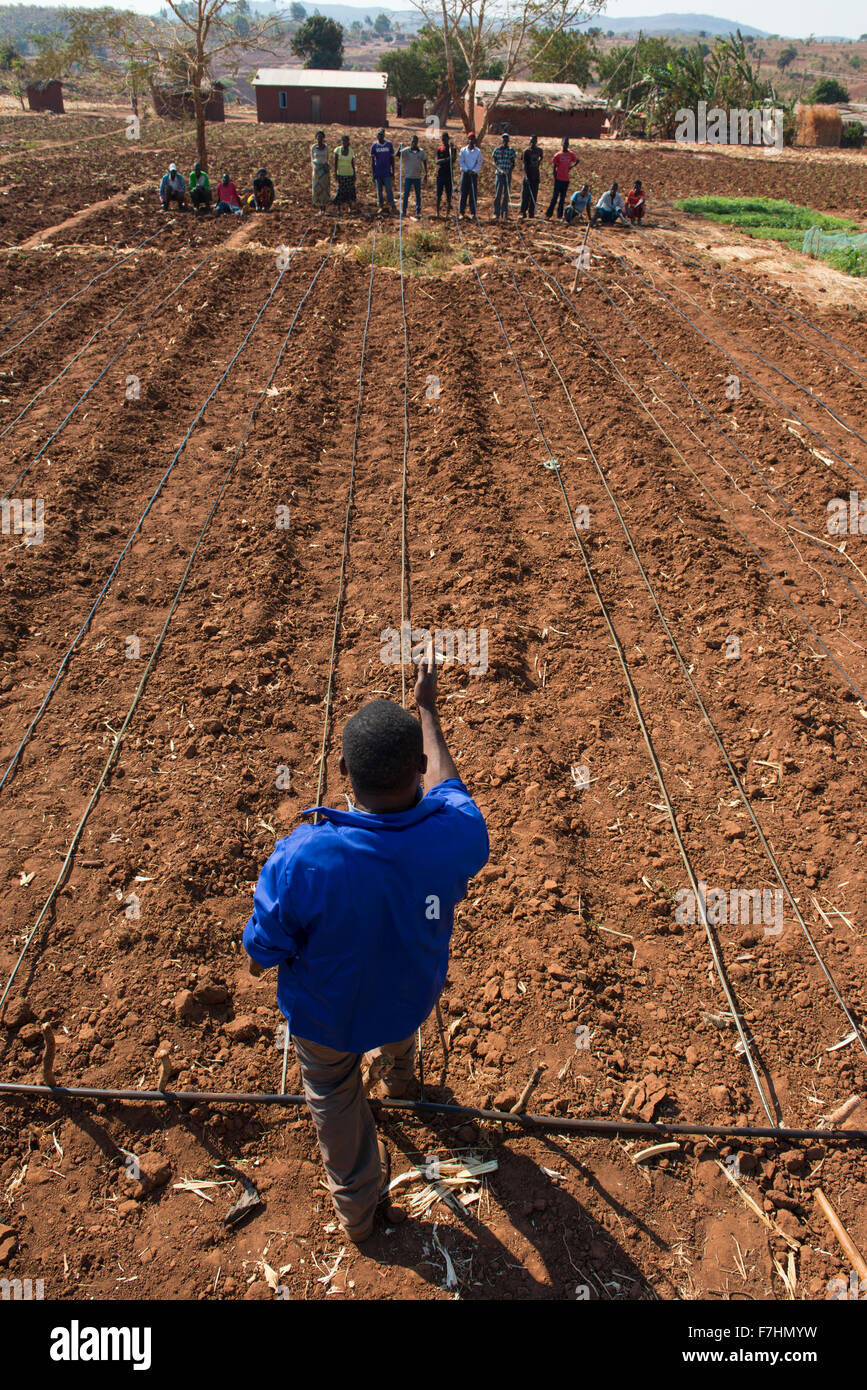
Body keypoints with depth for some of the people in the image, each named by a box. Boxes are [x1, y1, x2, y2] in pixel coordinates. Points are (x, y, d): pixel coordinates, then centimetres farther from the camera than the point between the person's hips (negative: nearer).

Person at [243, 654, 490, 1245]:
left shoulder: (302, 858, -42)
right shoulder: (457, 837, -35)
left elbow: (264, 952, -23)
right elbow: (447, 787, -9)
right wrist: (428, 707, 3)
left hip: (326, 1016, -2)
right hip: (412, 1000, 3)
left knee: (335, 1100, 31)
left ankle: (358, 1210, 56)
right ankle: (400, 1075, 74)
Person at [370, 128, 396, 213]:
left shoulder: (389, 144, 1)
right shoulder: (374, 145, 1)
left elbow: (392, 159, 6)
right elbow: (372, 161, 4)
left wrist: (393, 172, 3)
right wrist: (373, 174, -1)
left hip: (387, 173, -1)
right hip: (378, 173, 1)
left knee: (389, 190, -7)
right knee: (379, 190, 6)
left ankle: (392, 206, -1)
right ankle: (380, 207, 15)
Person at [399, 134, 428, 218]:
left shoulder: (421, 152, 4)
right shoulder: (406, 151, -3)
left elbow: (425, 163, 11)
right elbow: (398, 154, -16)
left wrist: (426, 175, 8)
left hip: (417, 177, 2)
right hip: (408, 176, -2)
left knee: (418, 195, 6)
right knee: (406, 194, -3)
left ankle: (418, 212, 14)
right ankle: (403, 211, 0)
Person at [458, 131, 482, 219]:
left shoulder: (478, 151, 5)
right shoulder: (463, 150, 4)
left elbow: (479, 163, 3)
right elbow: (460, 162, 1)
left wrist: (473, 170, -12)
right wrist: (467, 170, -11)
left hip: (474, 174, 0)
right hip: (465, 173, 0)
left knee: (473, 194, -2)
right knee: (463, 193, -1)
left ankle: (473, 212, 0)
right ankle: (462, 212, 3)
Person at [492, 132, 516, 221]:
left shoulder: (511, 150, 5)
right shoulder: (497, 149, 4)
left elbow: (513, 163, 6)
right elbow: (494, 162, 0)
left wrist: (509, 171, -12)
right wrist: (500, 170, -16)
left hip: (508, 174, 1)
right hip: (499, 174, -1)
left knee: (506, 195, 2)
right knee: (497, 194, -6)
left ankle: (504, 214, 6)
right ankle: (496, 213, -2)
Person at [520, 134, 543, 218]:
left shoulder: (539, 150, 8)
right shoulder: (526, 151, -4)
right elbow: (524, 164, -11)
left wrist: (538, 164, 16)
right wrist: (526, 176, -22)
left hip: (536, 175, 4)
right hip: (528, 175, -4)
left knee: (534, 195, 2)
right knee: (525, 194, -6)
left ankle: (531, 213, 6)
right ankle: (523, 212, -1)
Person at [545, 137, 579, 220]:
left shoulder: (571, 155, 4)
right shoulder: (558, 155, -4)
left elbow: (577, 160, 21)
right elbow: (554, 167, -1)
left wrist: (571, 166, 6)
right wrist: (555, 178, -6)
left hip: (566, 179, 4)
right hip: (558, 179, -4)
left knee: (563, 197, 7)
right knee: (555, 196, -6)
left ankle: (560, 214, 13)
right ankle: (549, 213, -1)